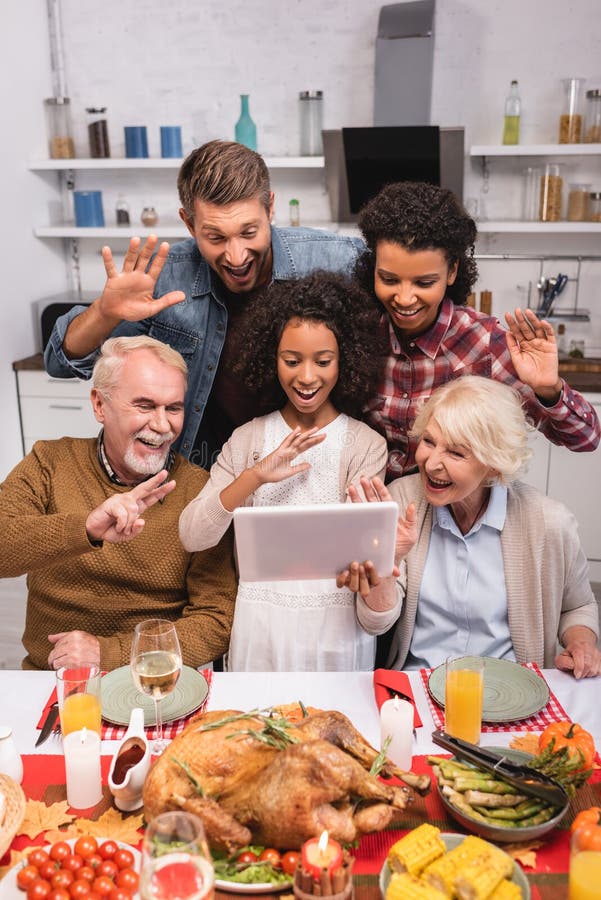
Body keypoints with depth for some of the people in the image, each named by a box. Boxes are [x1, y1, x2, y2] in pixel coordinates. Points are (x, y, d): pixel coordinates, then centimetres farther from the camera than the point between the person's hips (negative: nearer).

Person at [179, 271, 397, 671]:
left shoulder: (367, 445, -3)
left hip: (337, 628, -1)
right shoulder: (247, 439, 2)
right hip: (259, 627, 1)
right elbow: (191, 537, -8)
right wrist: (254, 476, -21)